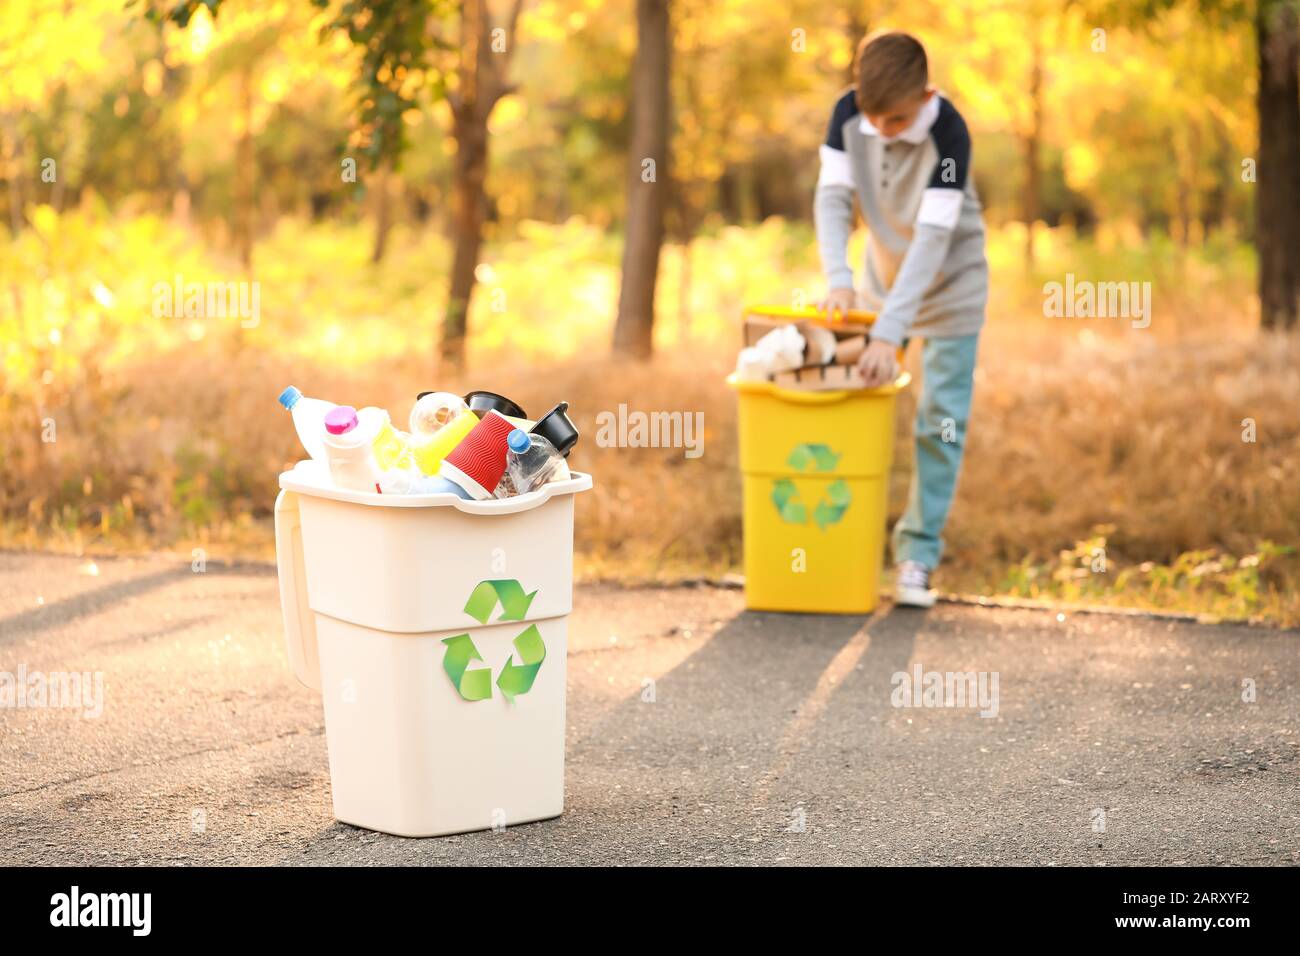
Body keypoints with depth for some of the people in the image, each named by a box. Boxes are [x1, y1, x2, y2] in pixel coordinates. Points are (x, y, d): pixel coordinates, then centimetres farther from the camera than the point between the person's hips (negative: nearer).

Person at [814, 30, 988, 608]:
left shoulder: (948, 134, -31)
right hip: (883, 274, 5)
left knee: (940, 423, -6)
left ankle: (917, 555, 2)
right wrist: (837, 278, -36)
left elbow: (933, 238, -36)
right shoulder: (848, 113, -17)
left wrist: (889, 332, -42)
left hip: (948, 284, -4)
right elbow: (832, 196, -19)